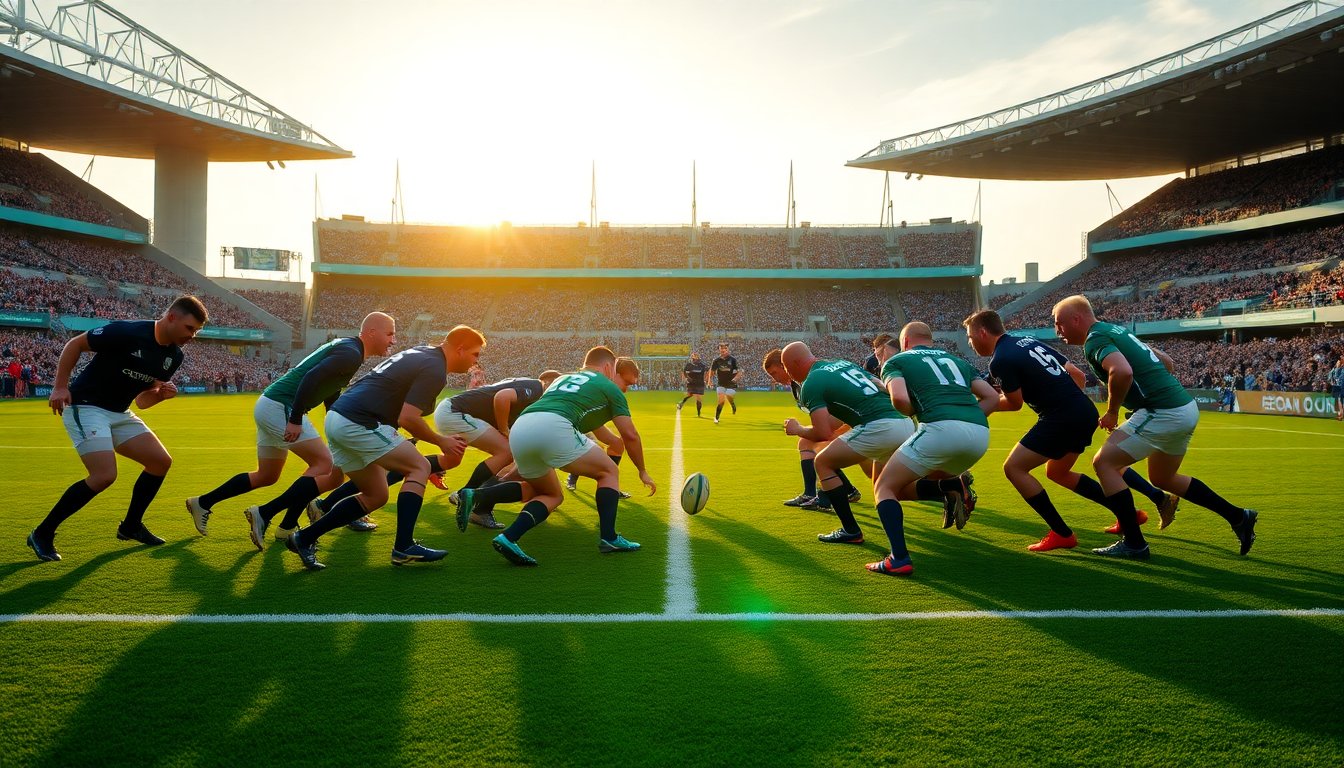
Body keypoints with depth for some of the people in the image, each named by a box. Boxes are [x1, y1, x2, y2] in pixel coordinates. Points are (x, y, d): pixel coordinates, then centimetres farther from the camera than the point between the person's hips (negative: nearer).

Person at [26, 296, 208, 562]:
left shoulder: (174, 356, 1)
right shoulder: (127, 332, -22)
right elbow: (74, 344, -11)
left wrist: (162, 394, -10)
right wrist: (60, 386, -15)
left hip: (119, 414, 8)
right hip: (85, 407, -8)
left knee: (161, 461, 2)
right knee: (104, 475, -21)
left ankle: (131, 526, 19)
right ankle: (42, 534, -4)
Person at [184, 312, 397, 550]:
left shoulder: (345, 348, 17)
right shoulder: (351, 354, -14)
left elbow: (330, 396, 24)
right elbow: (311, 378, -27)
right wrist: (295, 420, -27)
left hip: (268, 405, 10)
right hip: (281, 408, -10)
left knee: (266, 476, 24)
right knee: (328, 470, -15)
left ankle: (202, 503, 34)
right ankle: (263, 515, -15)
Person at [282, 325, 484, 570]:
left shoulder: (419, 352, 19)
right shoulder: (434, 369, -11)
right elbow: (408, 419, -19)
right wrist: (442, 441, -4)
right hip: (358, 423, -10)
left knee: (376, 496, 15)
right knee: (420, 467, -4)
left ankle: (304, 538, 16)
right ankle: (403, 548, -8)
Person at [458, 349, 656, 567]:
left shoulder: (562, 379, 38)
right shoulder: (609, 387, 21)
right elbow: (630, 435, 18)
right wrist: (643, 471, 29)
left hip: (518, 429, 6)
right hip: (553, 428, -6)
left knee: (553, 495, 23)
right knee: (609, 472, 15)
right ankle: (608, 537, 5)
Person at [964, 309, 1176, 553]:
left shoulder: (999, 361, -10)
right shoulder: (1029, 341, 16)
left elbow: (1015, 403, -3)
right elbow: (1077, 374, 17)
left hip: (1062, 418, -9)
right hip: (1085, 411, 9)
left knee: (1014, 468, -1)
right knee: (1057, 473, 25)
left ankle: (1062, 535, 2)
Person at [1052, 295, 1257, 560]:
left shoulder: (1095, 340, -12)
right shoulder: (1116, 331, 18)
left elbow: (1123, 372, -31)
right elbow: (1166, 361, 25)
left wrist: (1111, 412, -17)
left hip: (1163, 413, -10)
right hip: (1187, 407, 10)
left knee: (1104, 462, -5)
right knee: (1162, 478, 26)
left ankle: (1134, 544, -3)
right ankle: (1238, 517, 30)